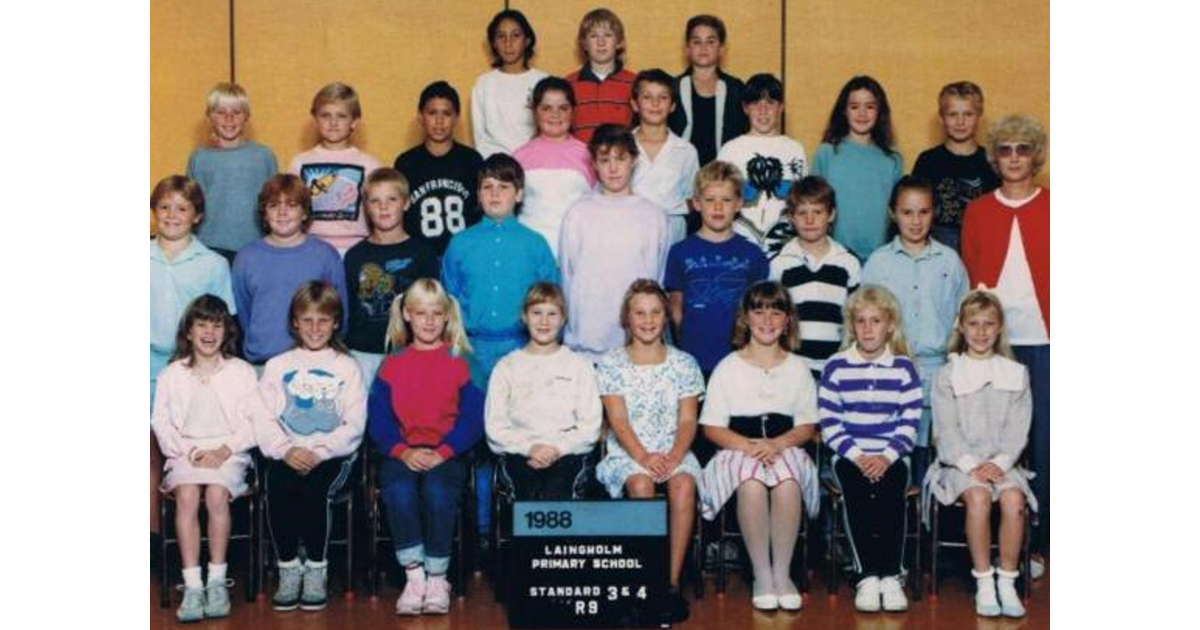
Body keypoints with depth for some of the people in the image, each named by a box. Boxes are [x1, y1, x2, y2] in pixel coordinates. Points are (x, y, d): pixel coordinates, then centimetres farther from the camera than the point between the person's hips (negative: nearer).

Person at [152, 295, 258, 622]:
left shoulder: (242, 372, 8)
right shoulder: (172, 374, 12)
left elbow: (255, 420, 2)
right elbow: (161, 421, 6)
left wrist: (224, 450, -11)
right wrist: (186, 451, -10)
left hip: (228, 454, -1)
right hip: (186, 453, 1)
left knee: (217, 495, -31)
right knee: (186, 496, -29)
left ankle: (217, 580, -20)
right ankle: (192, 586, -29)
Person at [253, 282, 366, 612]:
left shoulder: (347, 367, 11)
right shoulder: (277, 366, 15)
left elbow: (354, 424, 1)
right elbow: (263, 420, 5)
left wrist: (320, 452, -14)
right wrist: (286, 450, -14)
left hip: (332, 455, -1)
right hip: (286, 454, 1)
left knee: (313, 486, -32)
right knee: (277, 486, -30)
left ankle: (316, 569, -15)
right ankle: (288, 568, -14)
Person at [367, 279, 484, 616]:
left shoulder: (459, 363, 8)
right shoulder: (391, 365, 13)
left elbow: (472, 419, 0)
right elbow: (379, 420, 6)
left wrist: (443, 453, -13)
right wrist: (403, 451, -12)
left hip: (447, 453, -1)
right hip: (402, 453, 1)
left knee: (438, 491, -32)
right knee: (398, 490, -31)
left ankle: (437, 578, -14)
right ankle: (414, 574, -16)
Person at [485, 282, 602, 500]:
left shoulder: (579, 366, 18)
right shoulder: (507, 367, 19)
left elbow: (590, 426, 9)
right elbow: (495, 427, 9)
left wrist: (558, 448, -9)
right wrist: (530, 447, -9)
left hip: (568, 454, 0)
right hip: (518, 454, 0)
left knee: (555, 493, -34)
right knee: (530, 494, -34)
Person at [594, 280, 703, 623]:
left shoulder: (683, 364, 11)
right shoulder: (611, 363, 6)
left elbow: (688, 421, 4)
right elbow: (618, 420, -3)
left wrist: (674, 455, -16)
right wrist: (643, 456, -20)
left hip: (674, 451, 1)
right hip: (626, 453, -1)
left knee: (683, 484, -33)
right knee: (640, 484, -35)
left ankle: (672, 583, -30)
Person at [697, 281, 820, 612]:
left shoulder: (798, 368, 14)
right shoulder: (729, 367, 9)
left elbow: (807, 426, 9)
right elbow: (712, 427, 3)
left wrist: (778, 443, -12)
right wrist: (750, 446, -14)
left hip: (785, 448, 1)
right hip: (738, 449, -1)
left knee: (787, 484, -35)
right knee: (752, 485, -36)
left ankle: (782, 572, -23)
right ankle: (762, 575, -25)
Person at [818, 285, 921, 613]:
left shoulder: (904, 368, 7)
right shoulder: (836, 367, 5)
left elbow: (910, 423, 3)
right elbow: (829, 423, 0)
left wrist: (887, 457, -11)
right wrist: (857, 456, -11)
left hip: (891, 456, 0)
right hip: (849, 455, 0)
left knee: (891, 495, -27)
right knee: (857, 494, -28)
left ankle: (890, 575, -23)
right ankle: (867, 576, -25)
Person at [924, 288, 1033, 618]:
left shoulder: (1016, 374, 12)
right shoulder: (948, 375, 7)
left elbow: (1018, 428, 4)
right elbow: (946, 429, -1)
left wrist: (1000, 462, -11)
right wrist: (971, 465, -14)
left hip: (1002, 461, 2)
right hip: (958, 462, -1)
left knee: (1013, 498, -28)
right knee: (978, 495, -31)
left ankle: (1007, 582, -18)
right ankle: (984, 583, -22)